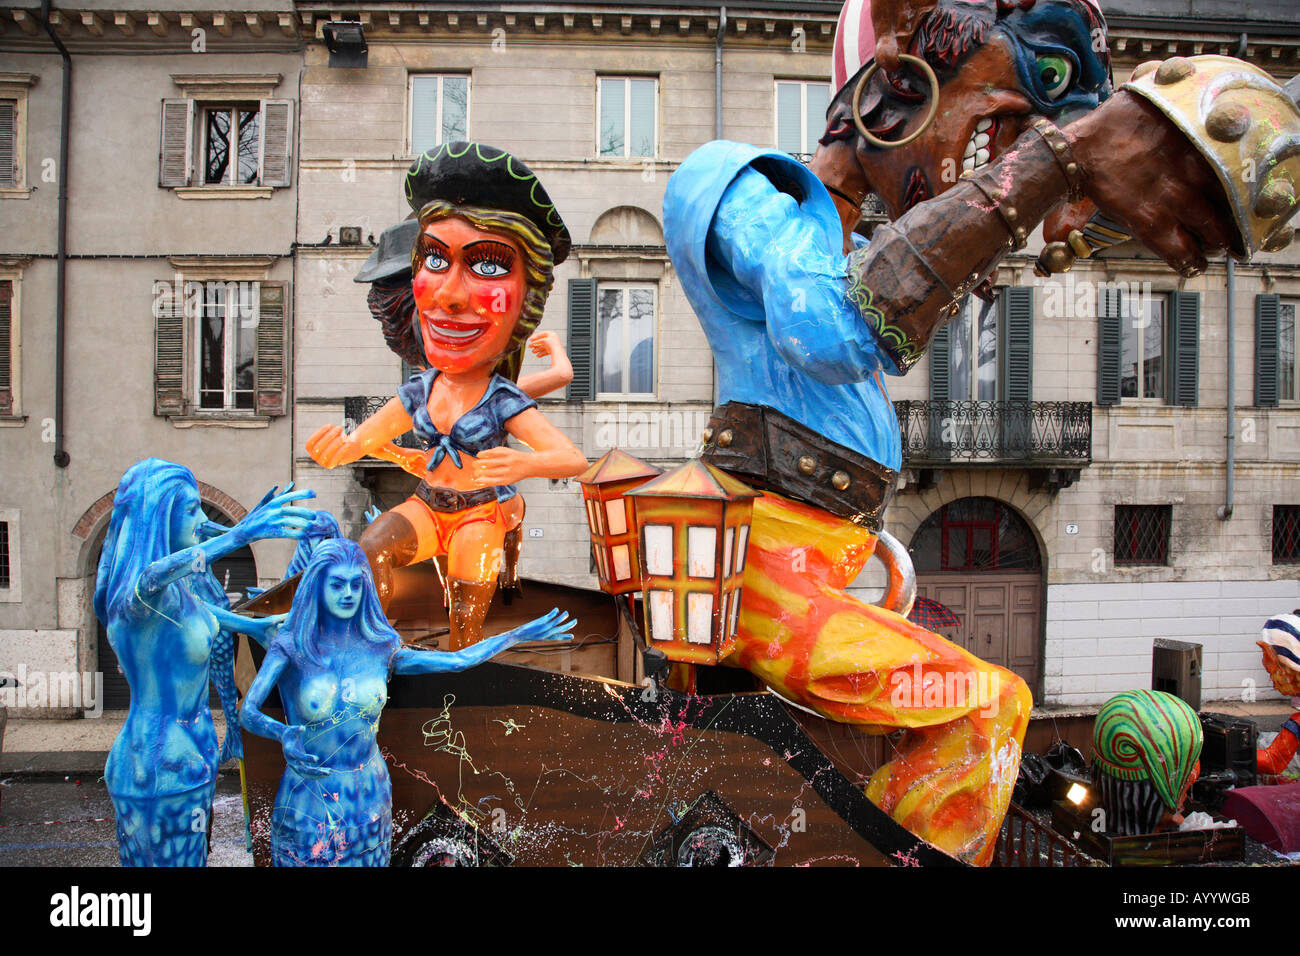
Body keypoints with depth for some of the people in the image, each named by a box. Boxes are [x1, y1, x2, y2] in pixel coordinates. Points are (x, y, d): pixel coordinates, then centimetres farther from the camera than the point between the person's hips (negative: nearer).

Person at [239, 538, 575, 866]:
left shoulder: (379, 649, -1)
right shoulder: (291, 647, -9)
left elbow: (458, 660, 1)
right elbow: (247, 712, -19)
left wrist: (521, 634, 0)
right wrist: (284, 734, -41)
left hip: (369, 799, 3)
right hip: (310, 800, -2)